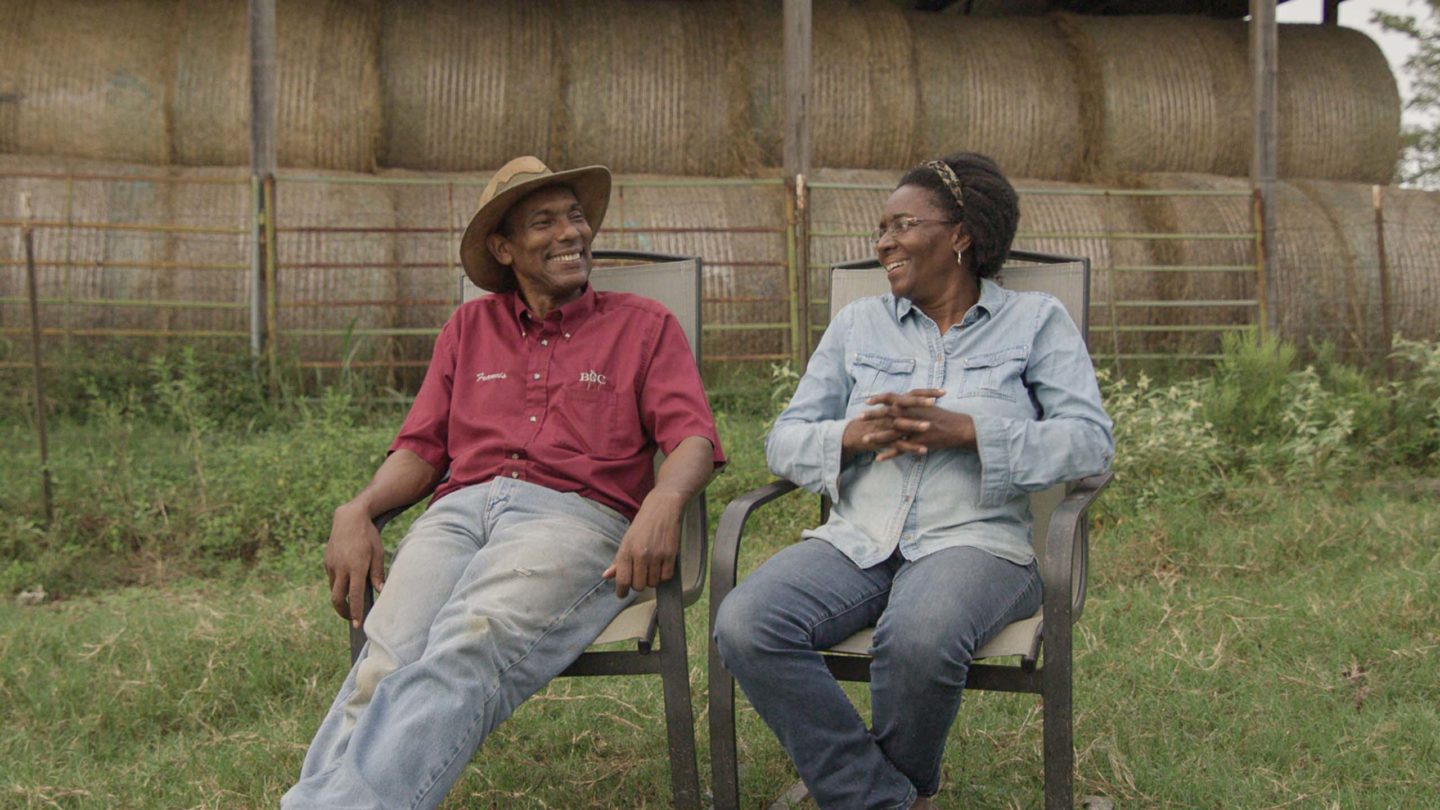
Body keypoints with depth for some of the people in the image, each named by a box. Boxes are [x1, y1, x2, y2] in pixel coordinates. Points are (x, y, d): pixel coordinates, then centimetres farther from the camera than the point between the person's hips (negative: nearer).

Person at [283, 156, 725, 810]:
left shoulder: (643, 325, 19)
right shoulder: (470, 328, 27)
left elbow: (692, 437, 5)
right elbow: (422, 447, 20)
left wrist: (663, 502, -19)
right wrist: (358, 509, -2)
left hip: (576, 514, -3)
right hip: (460, 509, 3)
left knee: (465, 651, -34)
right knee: (384, 667, -28)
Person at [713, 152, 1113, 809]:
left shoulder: (1035, 321, 12)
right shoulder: (857, 324, 21)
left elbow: (1091, 441, -2)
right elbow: (783, 440, 14)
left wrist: (966, 430, -13)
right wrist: (855, 435, -8)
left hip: (975, 538, -3)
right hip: (856, 539, 3)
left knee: (919, 636, -39)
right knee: (743, 626, -28)